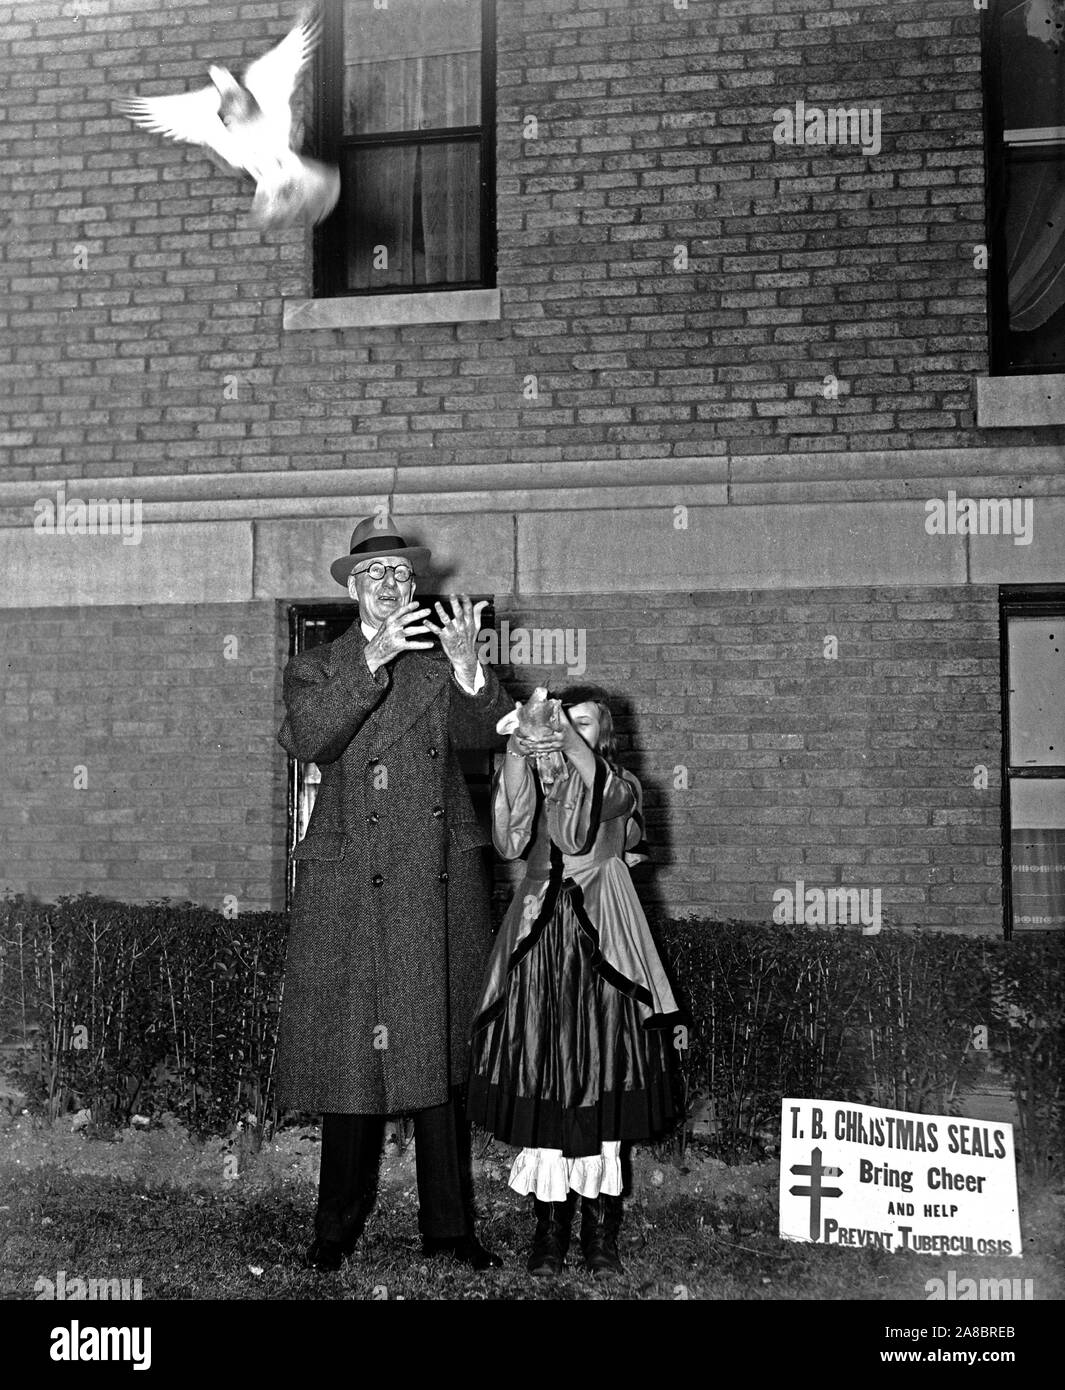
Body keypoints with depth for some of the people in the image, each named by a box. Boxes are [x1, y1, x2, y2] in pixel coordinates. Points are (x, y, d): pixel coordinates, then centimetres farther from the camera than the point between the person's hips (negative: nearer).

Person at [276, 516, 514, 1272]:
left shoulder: (440, 664, 11)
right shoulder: (315, 669, 9)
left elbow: (485, 733, -6)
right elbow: (308, 741, -12)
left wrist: (468, 667, -24)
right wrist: (371, 663, -21)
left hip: (441, 884, 1)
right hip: (352, 890, -1)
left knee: (442, 1054, 6)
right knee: (351, 1056, 1)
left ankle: (449, 1225, 16)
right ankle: (338, 1229, 15)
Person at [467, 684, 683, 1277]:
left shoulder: (622, 785, 11)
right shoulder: (540, 782, 12)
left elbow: (606, 800, -15)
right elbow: (511, 838, -10)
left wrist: (567, 742, -29)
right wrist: (518, 753, -23)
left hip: (602, 940, -1)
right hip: (541, 938, 1)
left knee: (603, 1075, -3)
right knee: (542, 1080, -2)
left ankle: (601, 1228, 5)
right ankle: (550, 1226, 5)